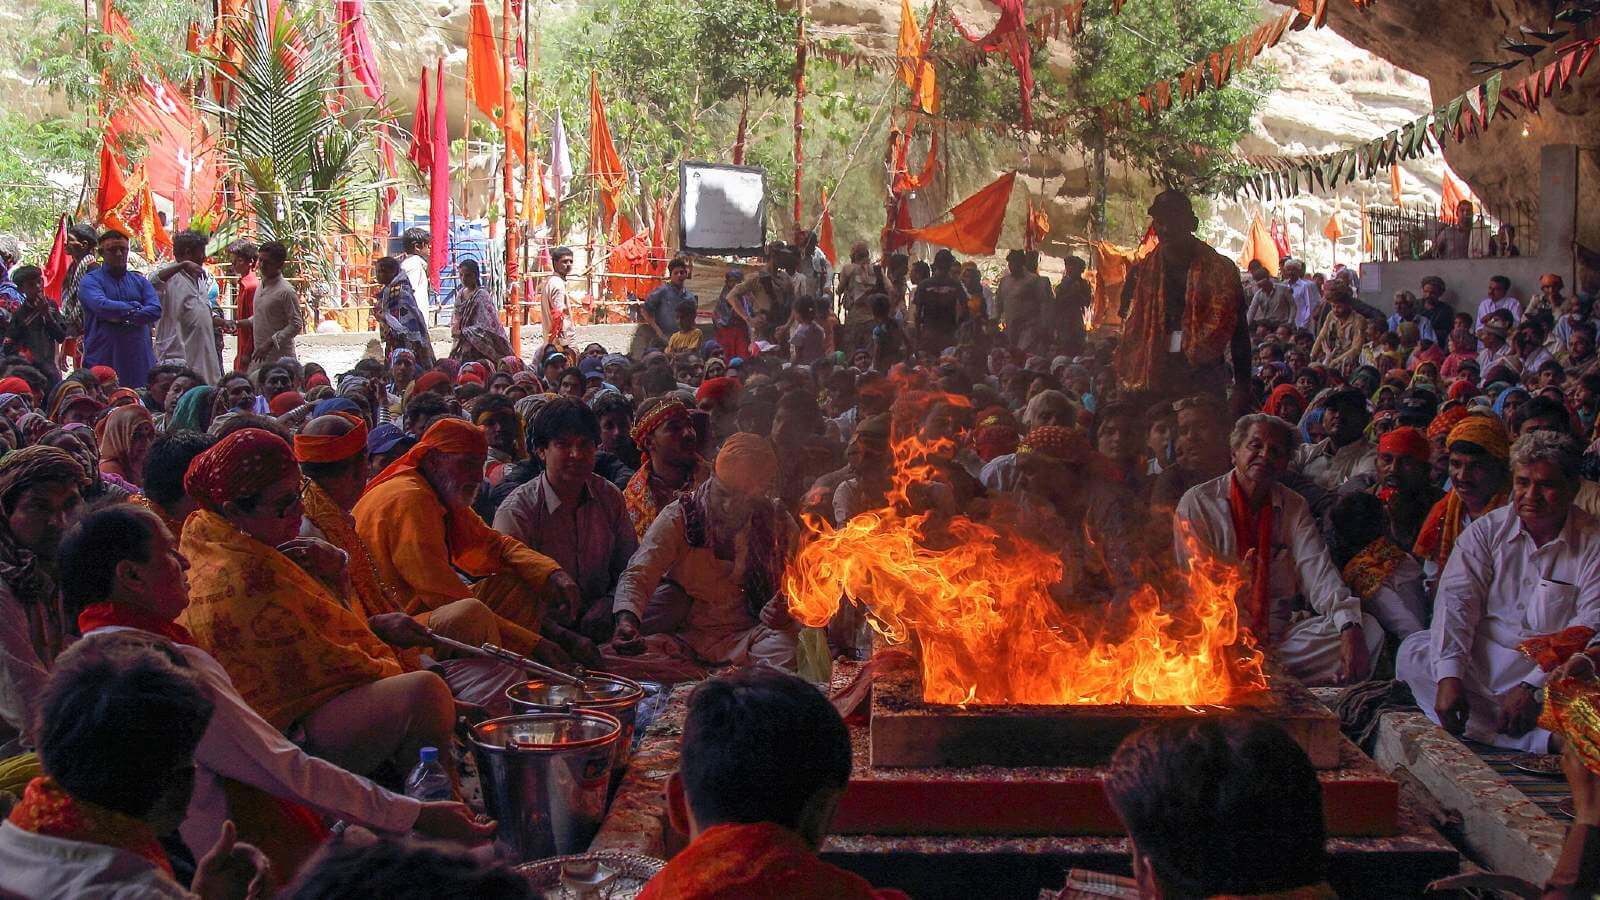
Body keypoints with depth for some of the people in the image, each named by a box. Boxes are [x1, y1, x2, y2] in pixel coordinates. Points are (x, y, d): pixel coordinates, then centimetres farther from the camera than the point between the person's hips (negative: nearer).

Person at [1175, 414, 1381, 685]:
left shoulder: (1294, 508, 11)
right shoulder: (1197, 504, -1)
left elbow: (1317, 571, -3)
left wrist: (1350, 627, -23)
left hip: (1281, 637, 4)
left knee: (1369, 630, -15)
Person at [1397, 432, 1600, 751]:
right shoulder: (1487, 531, 6)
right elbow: (1456, 599, -5)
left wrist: (1533, 688, -22)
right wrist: (1449, 676, -21)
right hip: (1481, 660, 3)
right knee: (1412, 652, -24)